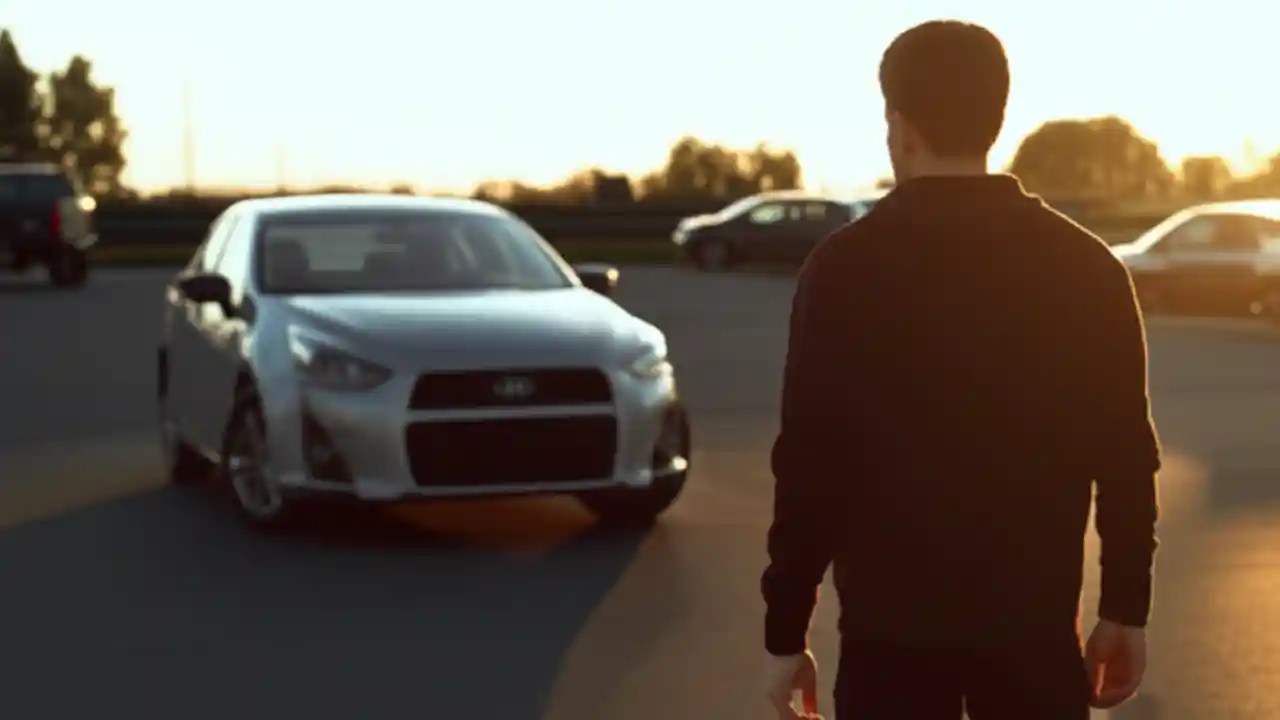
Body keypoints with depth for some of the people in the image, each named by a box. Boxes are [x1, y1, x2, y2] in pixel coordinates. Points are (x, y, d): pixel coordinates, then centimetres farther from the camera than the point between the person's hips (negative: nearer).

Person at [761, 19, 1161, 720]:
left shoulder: (846, 266, -9)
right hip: (1034, 623, 2)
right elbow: (1126, 457, 1)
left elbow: (808, 461, -9)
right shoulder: (1085, 265, -1)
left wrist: (785, 633, -2)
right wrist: (1126, 608, 11)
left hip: (892, 626, -2)